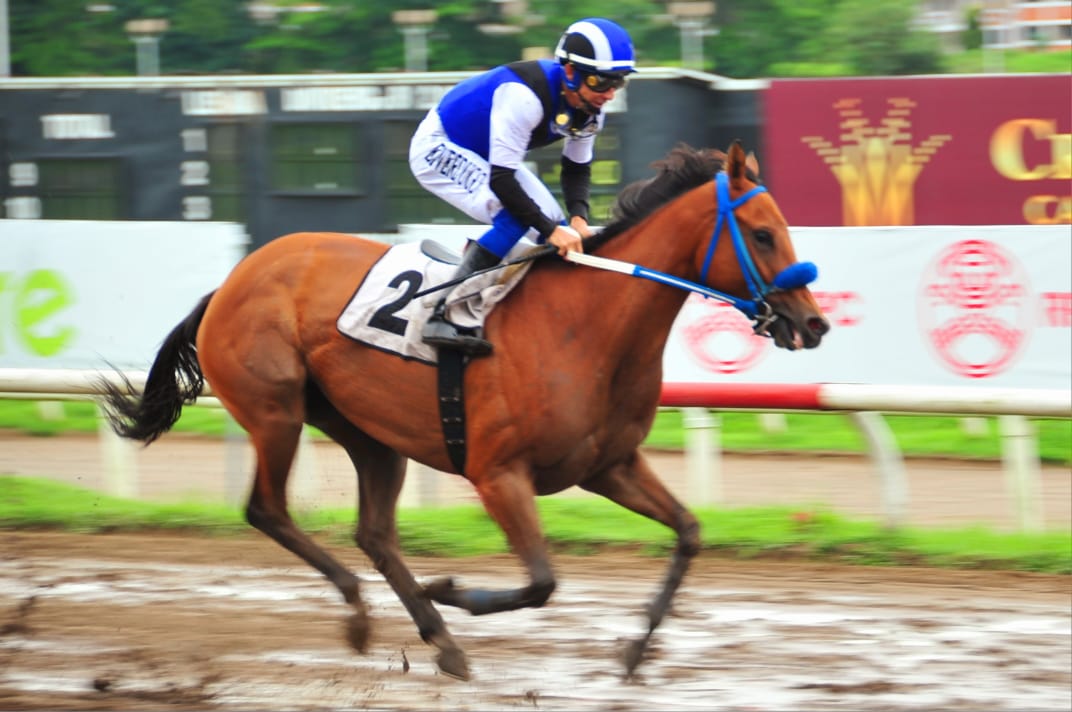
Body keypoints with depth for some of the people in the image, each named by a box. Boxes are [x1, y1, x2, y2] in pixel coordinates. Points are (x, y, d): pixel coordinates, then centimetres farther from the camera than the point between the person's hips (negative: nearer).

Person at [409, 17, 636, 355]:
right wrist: (550, 230, -36)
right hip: (439, 147, -9)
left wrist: (578, 218, -16)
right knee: (513, 218, -29)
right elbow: (500, 179, -37)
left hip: (484, 156, 9)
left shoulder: (589, 108, -12)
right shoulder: (524, 96, -38)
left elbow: (577, 167, 3)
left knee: (559, 228, 1)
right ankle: (444, 317, -29)